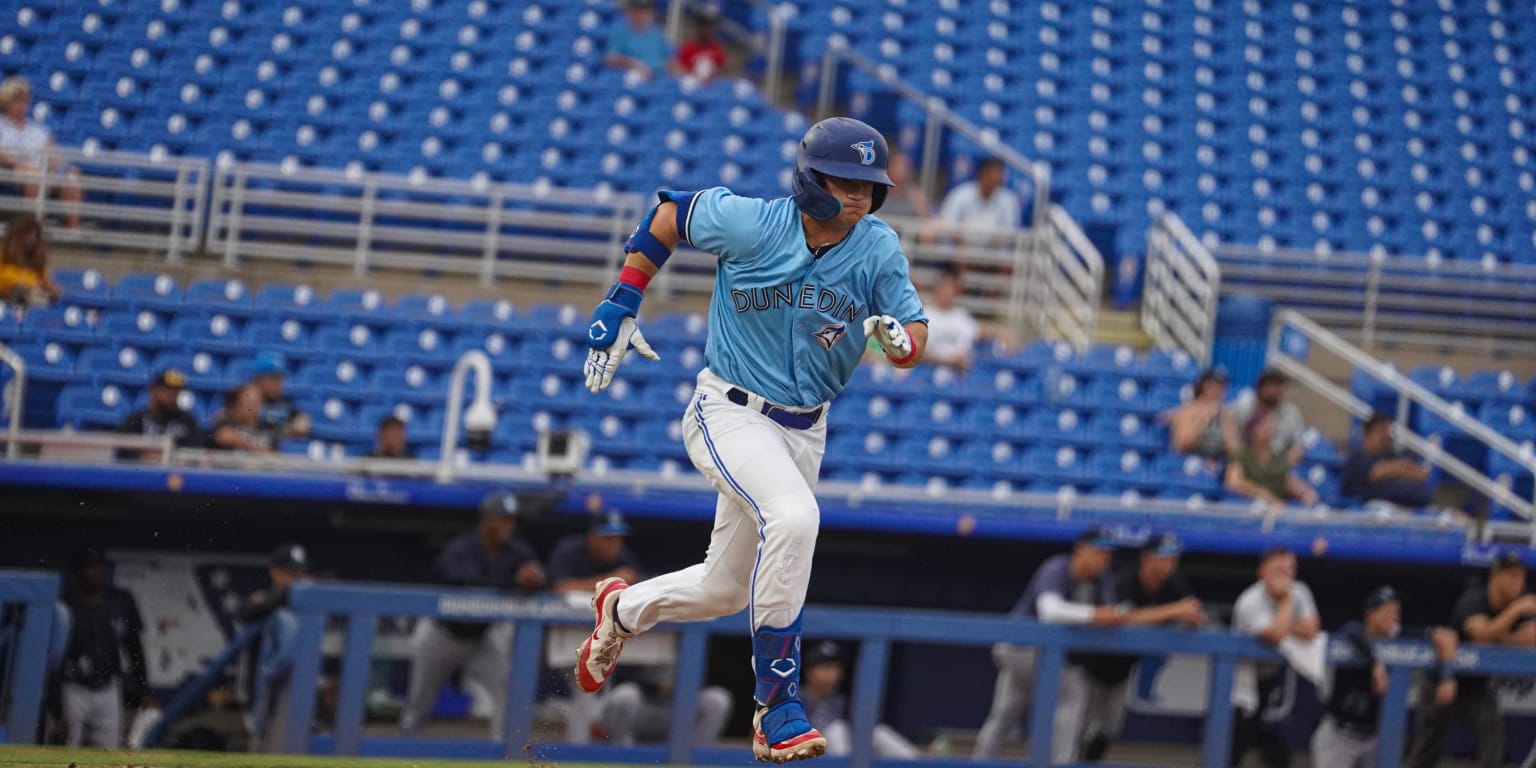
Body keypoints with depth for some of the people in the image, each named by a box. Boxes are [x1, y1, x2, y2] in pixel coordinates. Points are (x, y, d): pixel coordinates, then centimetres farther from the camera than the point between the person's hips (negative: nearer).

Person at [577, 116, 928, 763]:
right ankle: (777, 708, -27)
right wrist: (622, 303, -1)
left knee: (728, 589, 15)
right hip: (729, 413, -5)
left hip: (804, 433, 5)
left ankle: (624, 610, 49)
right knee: (793, 516, -34)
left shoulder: (878, 248, -8)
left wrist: (899, 337, -33)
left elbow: (916, 340, -8)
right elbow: (671, 212, 1)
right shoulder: (750, 224, -16)